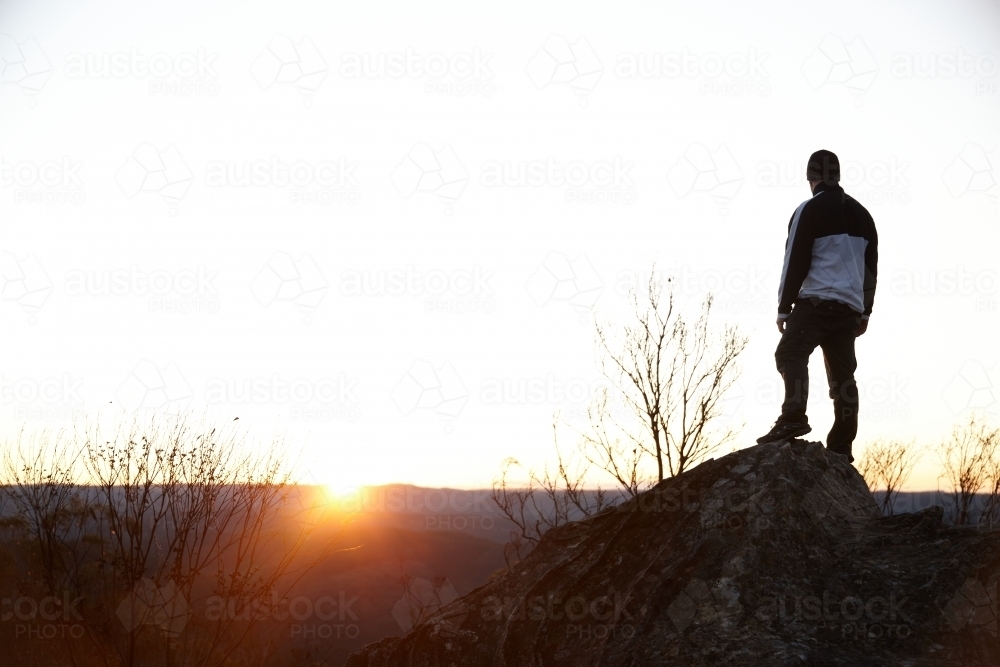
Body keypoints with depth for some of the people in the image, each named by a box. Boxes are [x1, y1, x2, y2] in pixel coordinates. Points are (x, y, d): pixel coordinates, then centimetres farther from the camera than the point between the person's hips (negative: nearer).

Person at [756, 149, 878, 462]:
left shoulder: (810, 210, -2)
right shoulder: (861, 214, 20)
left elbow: (795, 261, -6)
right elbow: (871, 267, 22)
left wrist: (783, 307, -2)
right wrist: (865, 311, 26)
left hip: (817, 300, -7)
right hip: (849, 307, 7)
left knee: (791, 353, -16)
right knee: (842, 372, 6)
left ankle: (793, 418, -36)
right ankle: (841, 445, 4)